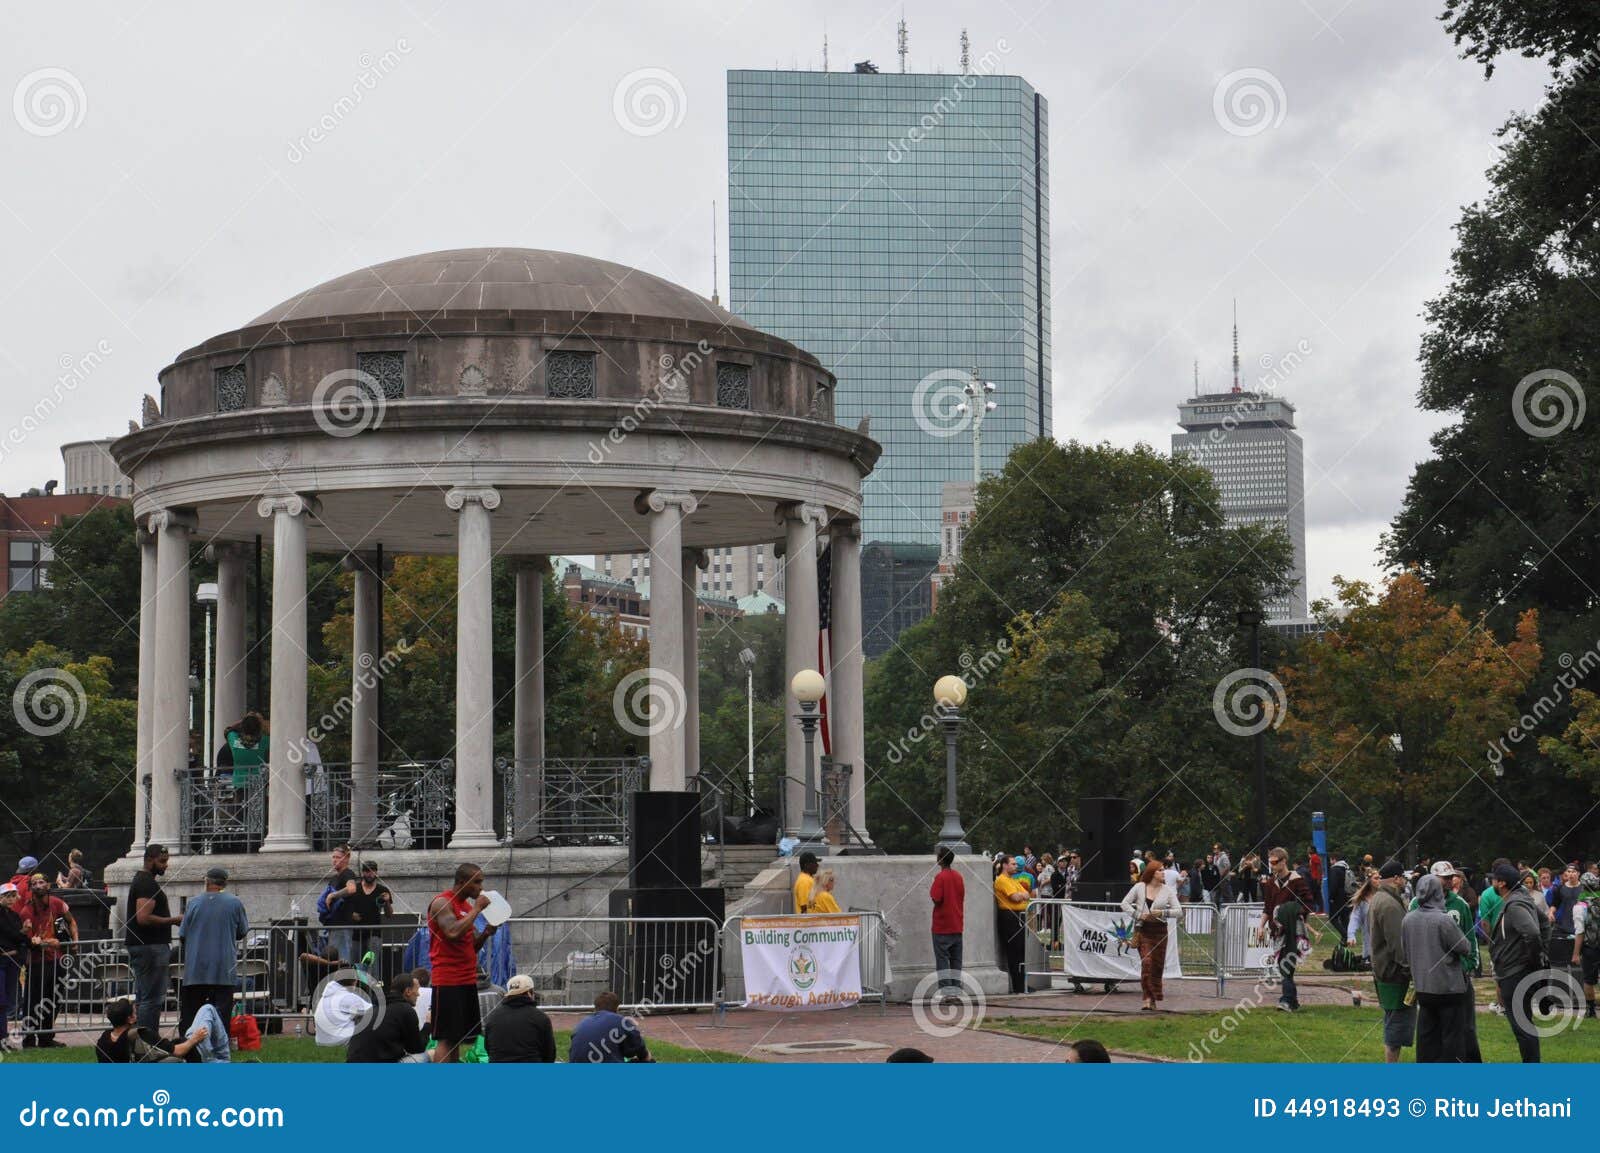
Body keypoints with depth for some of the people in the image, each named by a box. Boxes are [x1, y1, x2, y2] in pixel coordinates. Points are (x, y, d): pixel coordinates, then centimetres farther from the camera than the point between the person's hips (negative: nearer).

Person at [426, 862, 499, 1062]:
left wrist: (485, 934, 2)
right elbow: (453, 933, -27)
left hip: (467, 980, 9)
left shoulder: (467, 905, 16)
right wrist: (477, 909, -18)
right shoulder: (442, 903, -10)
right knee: (447, 1038, -10)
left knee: (458, 1037, 10)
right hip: (448, 980, -9)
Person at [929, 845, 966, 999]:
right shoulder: (958, 876, 8)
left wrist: (931, 889, -2)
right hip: (957, 924, 6)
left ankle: (945, 988, -7)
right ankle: (956, 988, 9)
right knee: (956, 958, 10)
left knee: (942, 957, -3)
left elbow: (936, 898, -19)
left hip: (942, 925, -6)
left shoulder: (940, 877, -14)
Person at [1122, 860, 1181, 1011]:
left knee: (1157, 965, 5)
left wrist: (1162, 913, -14)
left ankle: (1153, 999, 18)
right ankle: (1148, 998, -16)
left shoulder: (1168, 890, 4)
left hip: (1160, 930, 2)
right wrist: (1138, 915, -7)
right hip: (1143, 930, -2)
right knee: (1146, 962, -15)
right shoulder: (1139, 887, 2)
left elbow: (1179, 911, 0)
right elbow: (1125, 903, 6)